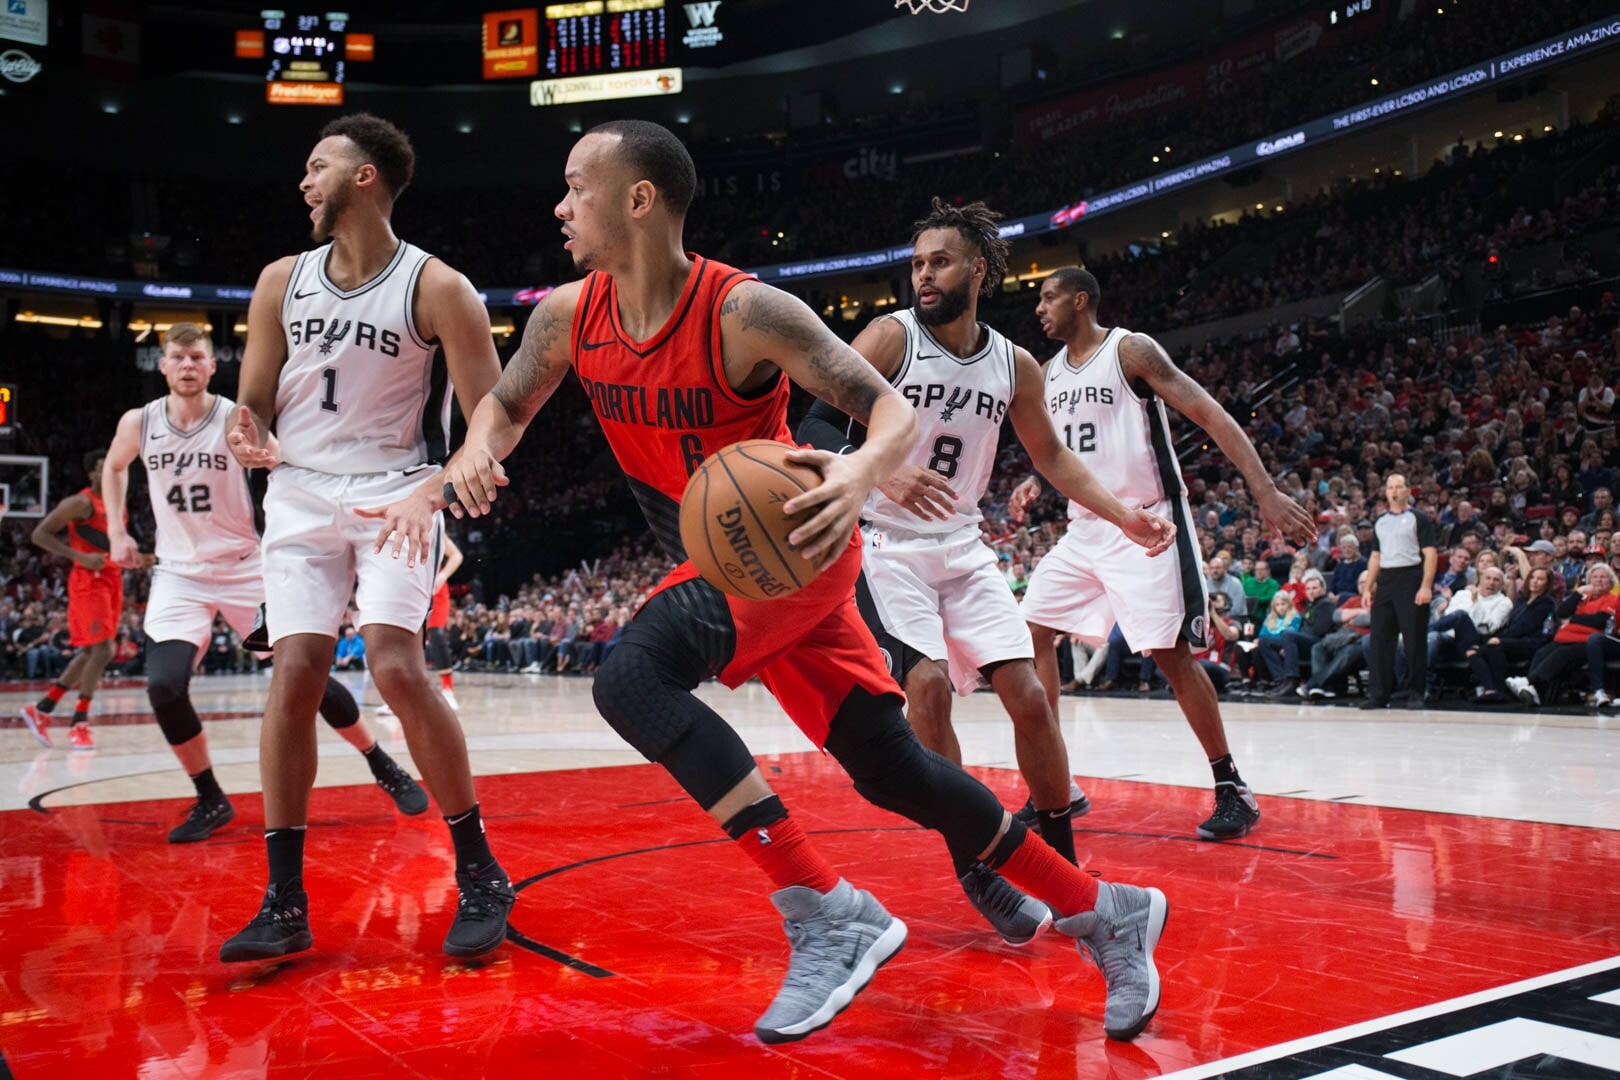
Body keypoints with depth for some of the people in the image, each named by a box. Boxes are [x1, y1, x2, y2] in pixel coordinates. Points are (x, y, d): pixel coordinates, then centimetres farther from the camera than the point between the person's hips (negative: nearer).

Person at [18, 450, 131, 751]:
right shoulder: (81, 502, -10)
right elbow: (39, 534, -14)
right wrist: (80, 557, -23)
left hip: (111, 581, 9)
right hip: (89, 581, -9)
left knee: (89, 652, 12)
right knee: (102, 650, -13)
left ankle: (42, 708, 22)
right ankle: (79, 724, -4)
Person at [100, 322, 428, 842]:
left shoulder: (237, 420, -11)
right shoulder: (138, 423, -1)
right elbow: (113, 467, 21)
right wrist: (116, 532, 14)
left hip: (245, 570, -2)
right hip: (179, 574, 2)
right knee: (164, 687, -16)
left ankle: (384, 768, 15)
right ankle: (210, 802, 4)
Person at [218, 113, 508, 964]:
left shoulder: (437, 288, -8)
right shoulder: (283, 280, 6)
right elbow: (254, 399, 12)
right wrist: (249, 436, -11)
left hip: (396, 493, -4)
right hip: (302, 492, 4)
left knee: (396, 667, -19)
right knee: (294, 673, -7)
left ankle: (480, 875, -4)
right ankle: (284, 901, 4)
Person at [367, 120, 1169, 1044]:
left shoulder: (745, 311, -23)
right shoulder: (569, 317, -3)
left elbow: (897, 411, -22)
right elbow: (506, 407, 14)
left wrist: (862, 472, -45)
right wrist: (464, 465, -9)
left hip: (791, 541, -7)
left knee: (633, 675, -28)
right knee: (894, 771, 5)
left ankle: (829, 915, -22)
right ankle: (1104, 913, 21)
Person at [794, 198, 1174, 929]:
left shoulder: (1014, 366, 2)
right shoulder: (890, 337, -11)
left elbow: (1051, 456, 15)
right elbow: (816, 426, -20)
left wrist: (1124, 518, 4)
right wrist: (883, 473, -39)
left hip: (962, 546, 4)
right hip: (885, 542, -4)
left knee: (1027, 692, -4)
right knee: (926, 684, -22)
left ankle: (1062, 864, 15)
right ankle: (972, 866, -5)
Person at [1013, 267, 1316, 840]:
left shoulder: (1131, 350, -10)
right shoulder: (1050, 372, 11)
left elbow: (1210, 414, -17)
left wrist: (1266, 492, -26)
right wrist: (1036, 481, 5)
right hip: (1085, 528, 7)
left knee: (1171, 654, -8)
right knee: (1029, 635, 1)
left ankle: (1232, 788, 7)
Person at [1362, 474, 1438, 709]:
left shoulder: (1419, 518, 1)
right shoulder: (1380, 522, 17)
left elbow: (1430, 553, -6)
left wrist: (1426, 586, -16)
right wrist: (1368, 587, 12)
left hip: (1411, 578, -5)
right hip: (1385, 581, 5)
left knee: (1415, 639, -2)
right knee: (1379, 638, 1)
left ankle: (1416, 692, 6)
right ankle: (1379, 694, 5)